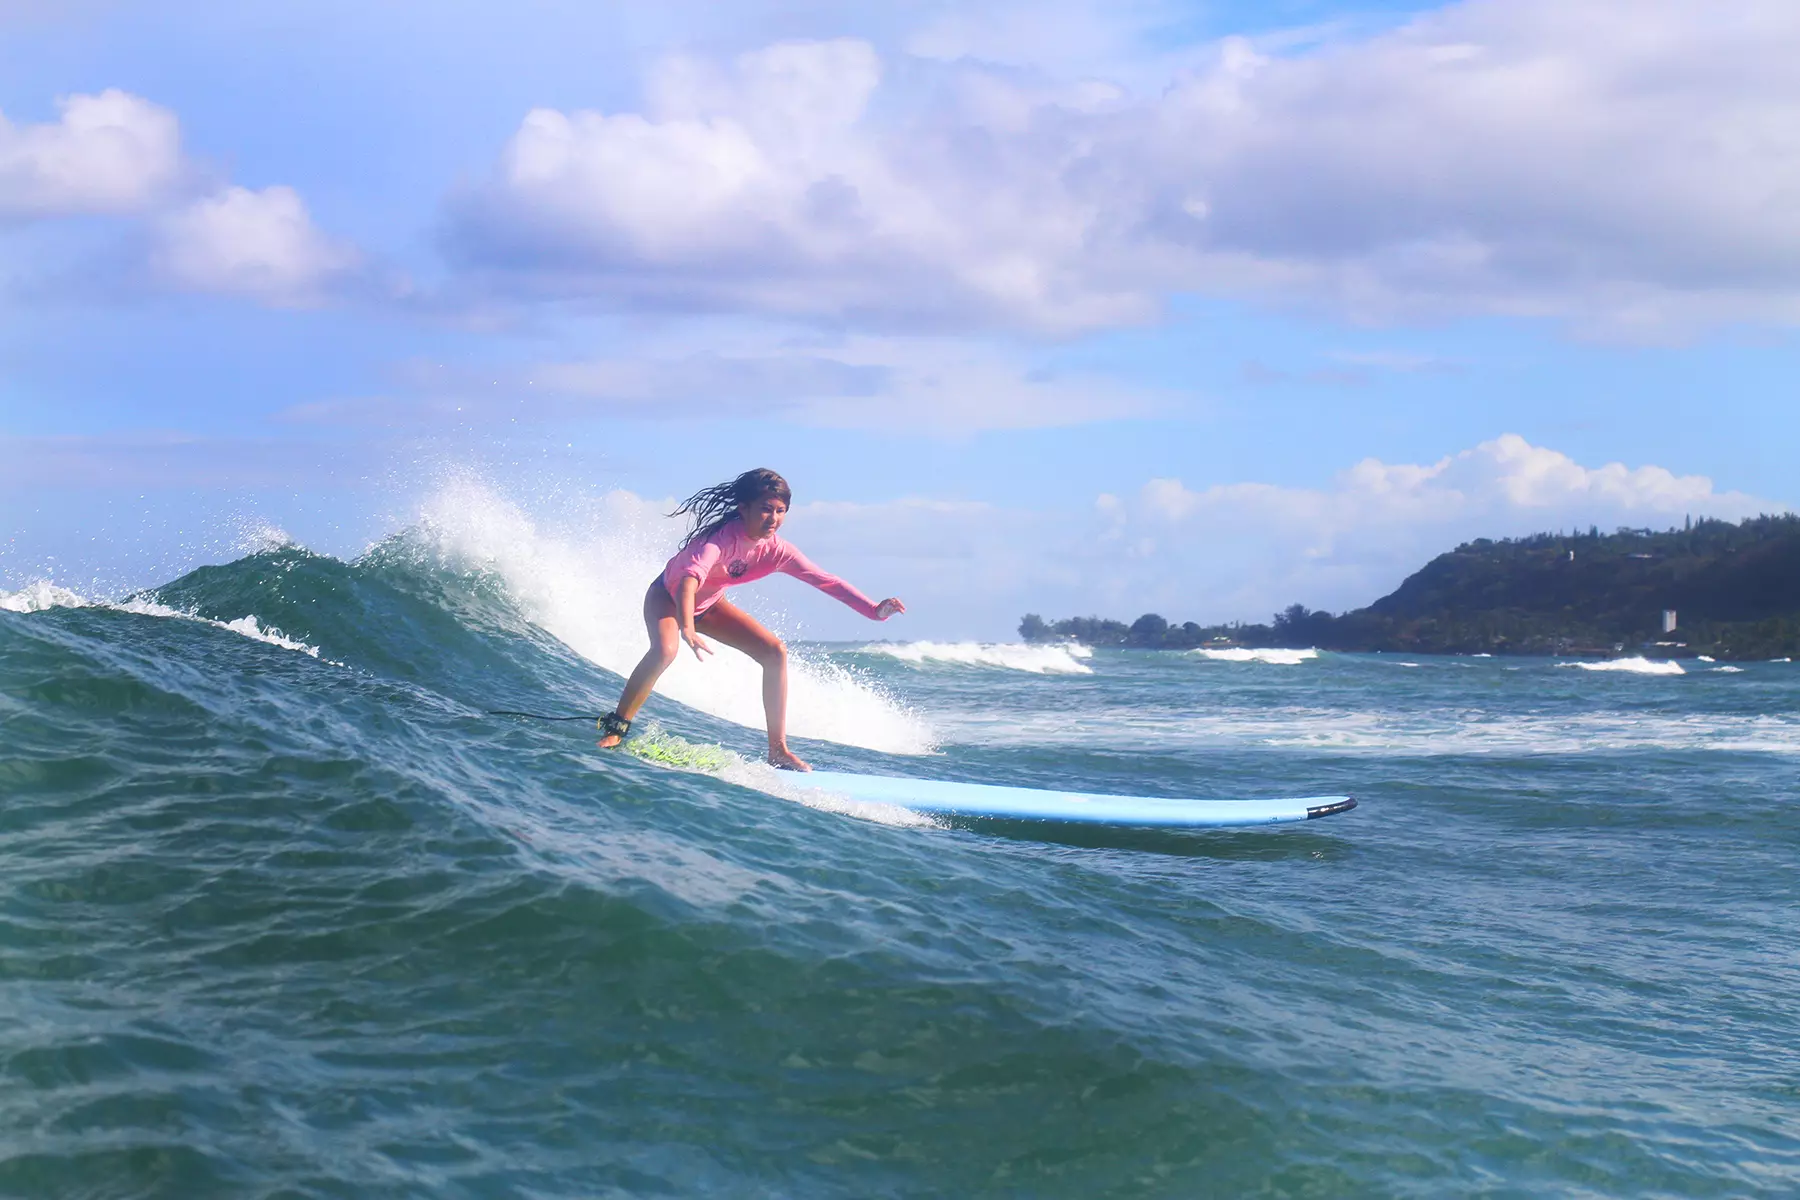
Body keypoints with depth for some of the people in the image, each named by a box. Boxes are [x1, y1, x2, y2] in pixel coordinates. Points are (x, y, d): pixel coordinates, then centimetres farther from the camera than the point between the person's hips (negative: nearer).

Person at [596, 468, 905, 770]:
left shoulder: (775, 550, -20)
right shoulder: (723, 537, -39)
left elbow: (825, 580, -18)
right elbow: (690, 578, -55)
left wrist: (873, 610, -28)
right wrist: (687, 629, -72)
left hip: (708, 604, 6)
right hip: (669, 595, -6)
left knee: (775, 652, -8)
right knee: (665, 650, -36)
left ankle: (778, 749, -2)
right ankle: (615, 729, -21)